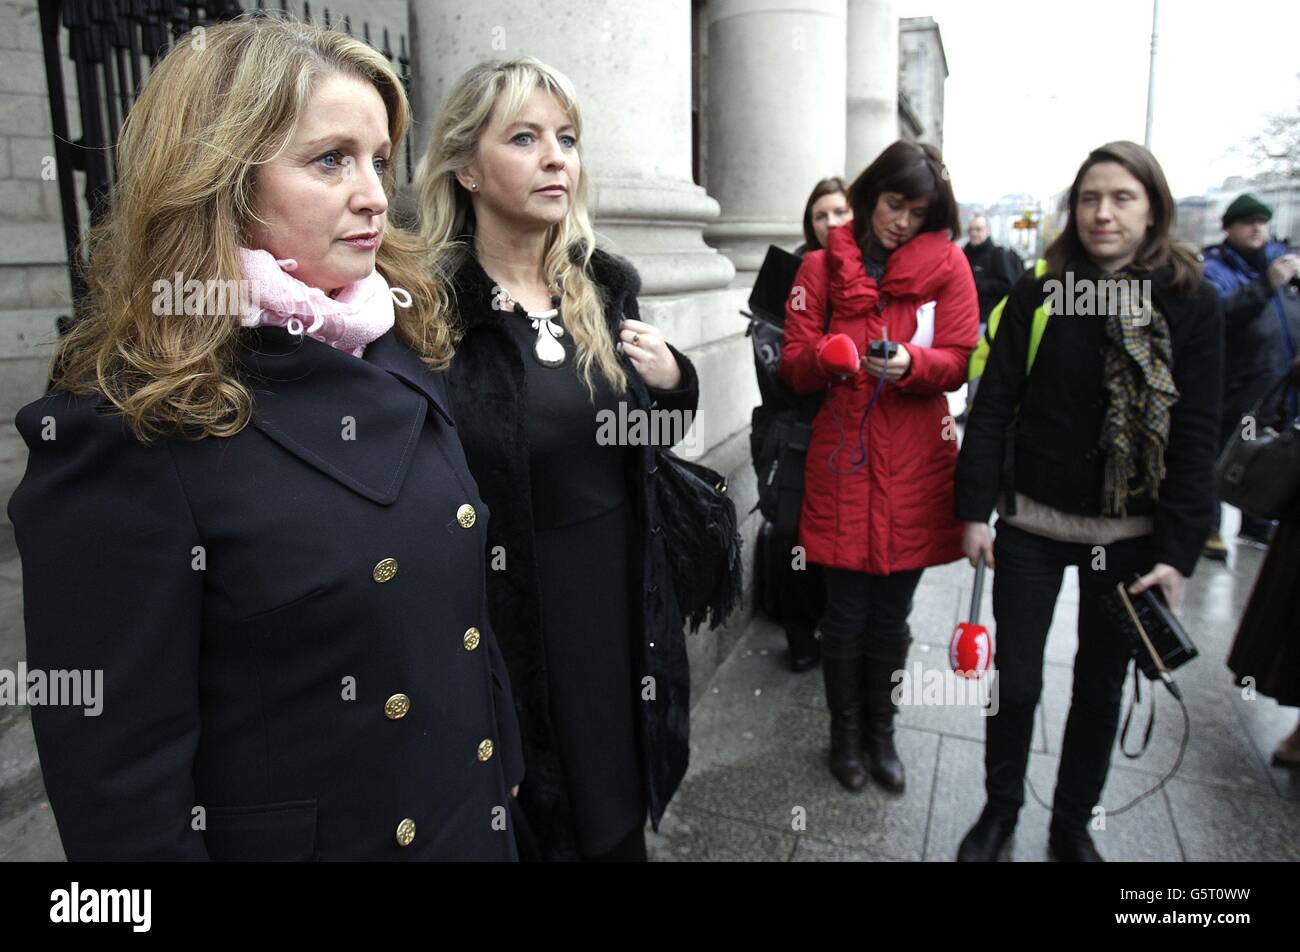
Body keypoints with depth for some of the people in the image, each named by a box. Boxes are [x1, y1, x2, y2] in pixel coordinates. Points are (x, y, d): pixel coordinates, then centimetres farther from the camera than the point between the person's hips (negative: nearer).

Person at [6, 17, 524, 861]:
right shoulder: (126, 428, -21)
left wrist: (504, 784, 9)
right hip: (295, 831, -5)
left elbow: (460, 606, 5)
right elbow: (118, 766, -17)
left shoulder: (404, 350, -2)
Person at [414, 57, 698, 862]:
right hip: (507, 615, -4)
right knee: (531, 823, 16)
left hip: (623, 595, 5)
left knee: (622, 813, 21)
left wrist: (671, 384, -6)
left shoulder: (607, 287, 2)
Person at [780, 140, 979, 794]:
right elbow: (793, 365, 0)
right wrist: (824, 356, -22)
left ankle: (880, 730, 34)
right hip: (842, 455, -1)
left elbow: (959, 361, 0)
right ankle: (844, 733, 29)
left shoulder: (946, 263, 5)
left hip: (915, 463, 1)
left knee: (892, 612, 12)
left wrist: (910, 364, -21)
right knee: (846, 611, 6)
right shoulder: (822, 266, 4)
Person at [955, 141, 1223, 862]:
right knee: (1016, 679, 7)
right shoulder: (1038, 291, -3)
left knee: (1101, 686, 13)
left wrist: (1180, 552, -8)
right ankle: (1000, 810, 31)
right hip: (1033, 522, 0)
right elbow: (993, 405, -3)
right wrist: (975, 510, -7)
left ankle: (1073, 824, 35)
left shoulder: (1192, 302, -3)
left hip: (1128, 533, 1)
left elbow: (1195, 436, -4)